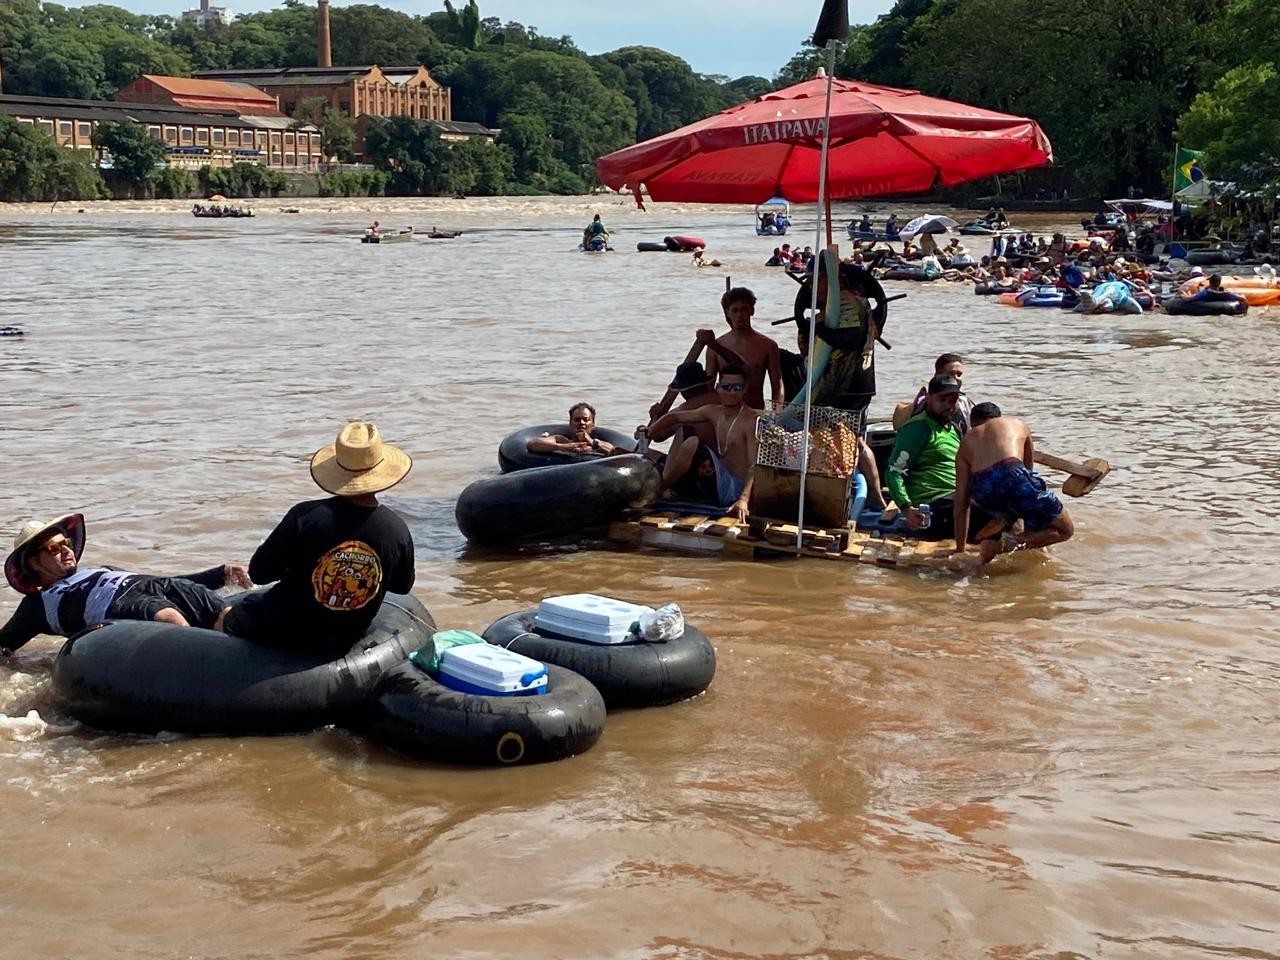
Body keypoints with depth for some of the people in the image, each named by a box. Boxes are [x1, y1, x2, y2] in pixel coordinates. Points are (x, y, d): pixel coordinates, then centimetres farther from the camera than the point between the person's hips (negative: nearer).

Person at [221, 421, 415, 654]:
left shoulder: (304, 516, -25)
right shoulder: (398, 531, -16)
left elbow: (258, 572, -14)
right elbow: (402, 586, 3)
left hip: (284, 633, -3)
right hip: (342, 643, 3)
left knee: (237, 614, 27)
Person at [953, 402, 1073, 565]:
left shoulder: (966, 443, 30)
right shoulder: (1017, 424, 33)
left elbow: (961, 501, 25)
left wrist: (960, 548, 27)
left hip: (981, 491, 4)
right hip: (1013, 476, -4)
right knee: (1065, 530, 8)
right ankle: (1008, 543, -12)